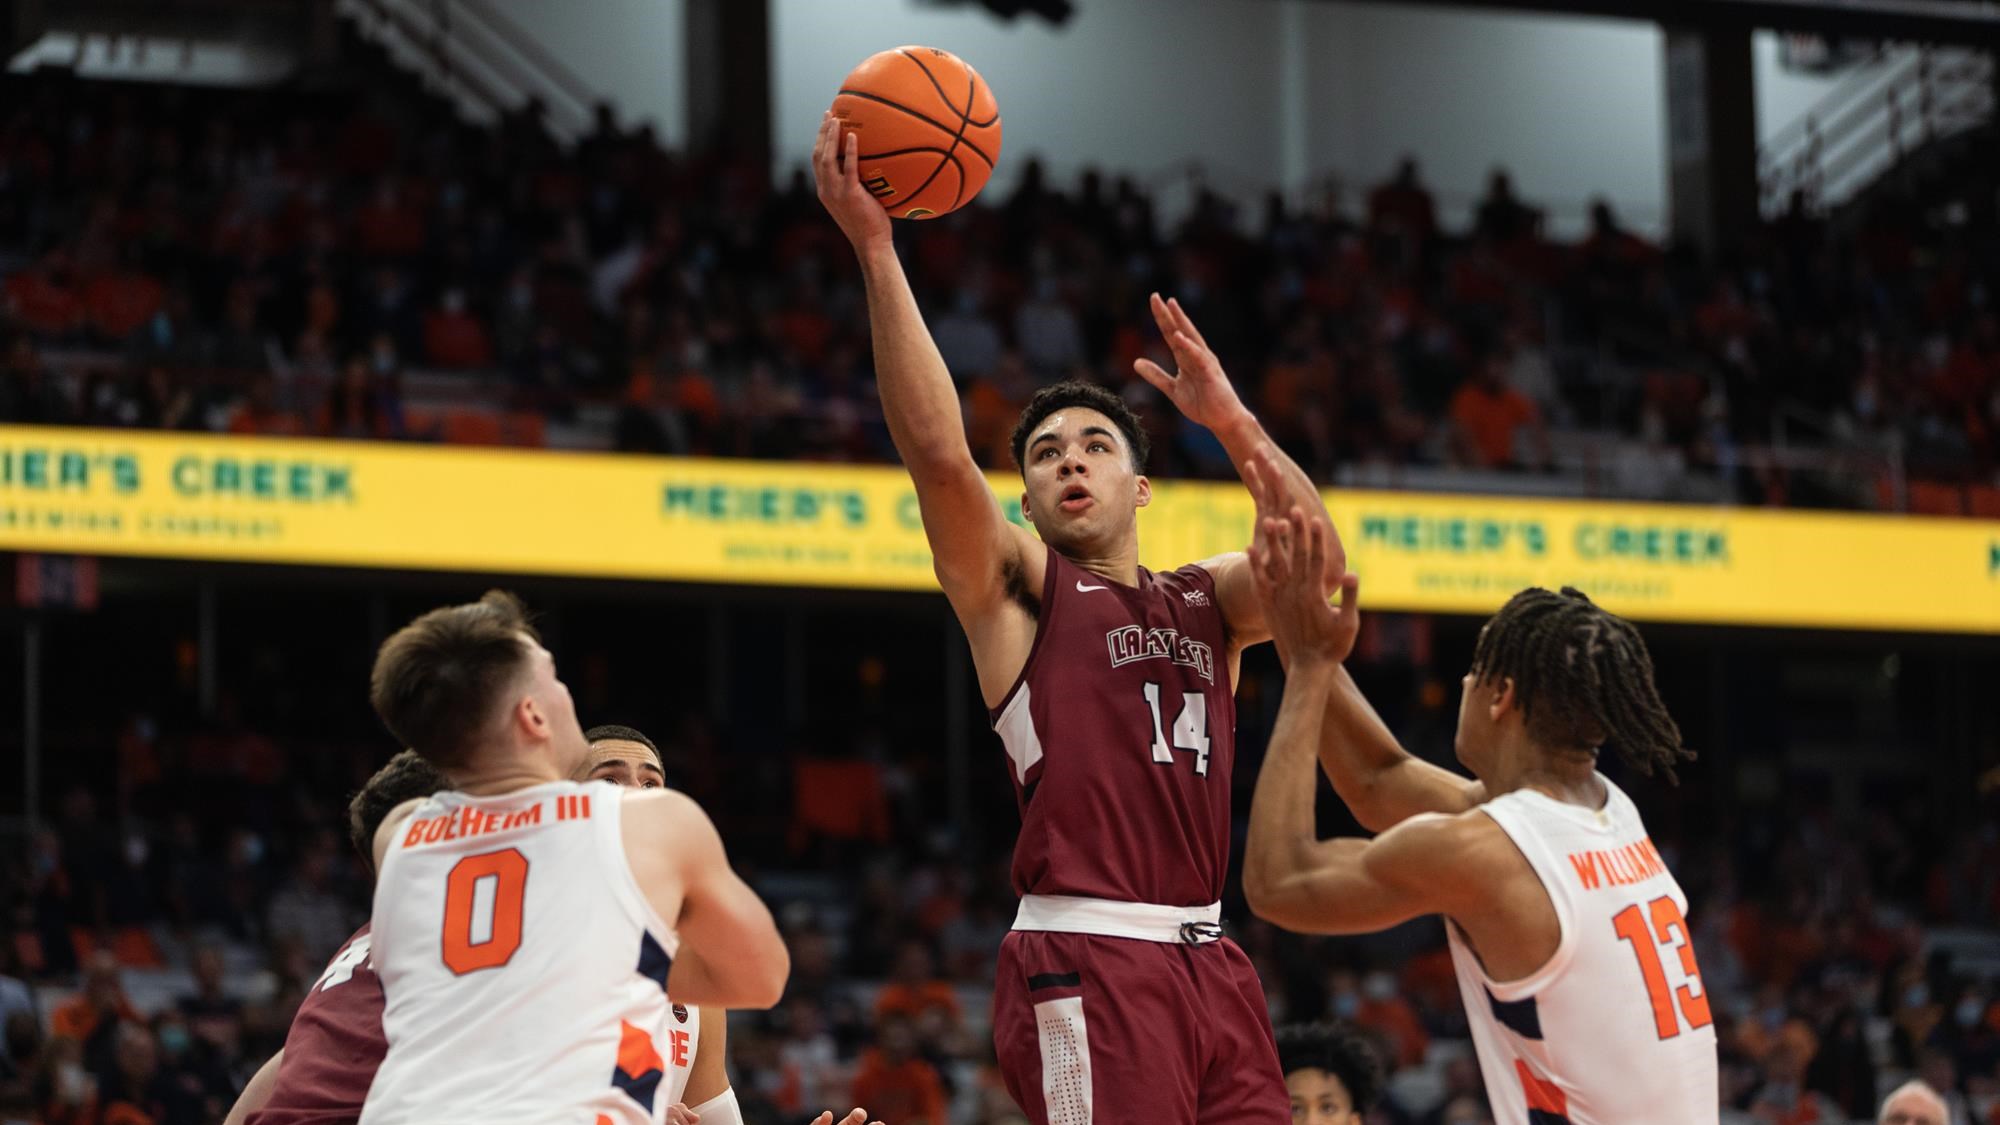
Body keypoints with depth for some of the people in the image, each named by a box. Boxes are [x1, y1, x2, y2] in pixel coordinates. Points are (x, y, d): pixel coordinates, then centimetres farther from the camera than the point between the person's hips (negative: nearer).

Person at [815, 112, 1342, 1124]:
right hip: (1083, 963, -6)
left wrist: (1233, 425, -6)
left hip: (1208, 962, 6)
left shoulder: (1205, 604, 22)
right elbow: (939, 454, -8)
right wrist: (875, 250, -13)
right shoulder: (1016, 585, 8)